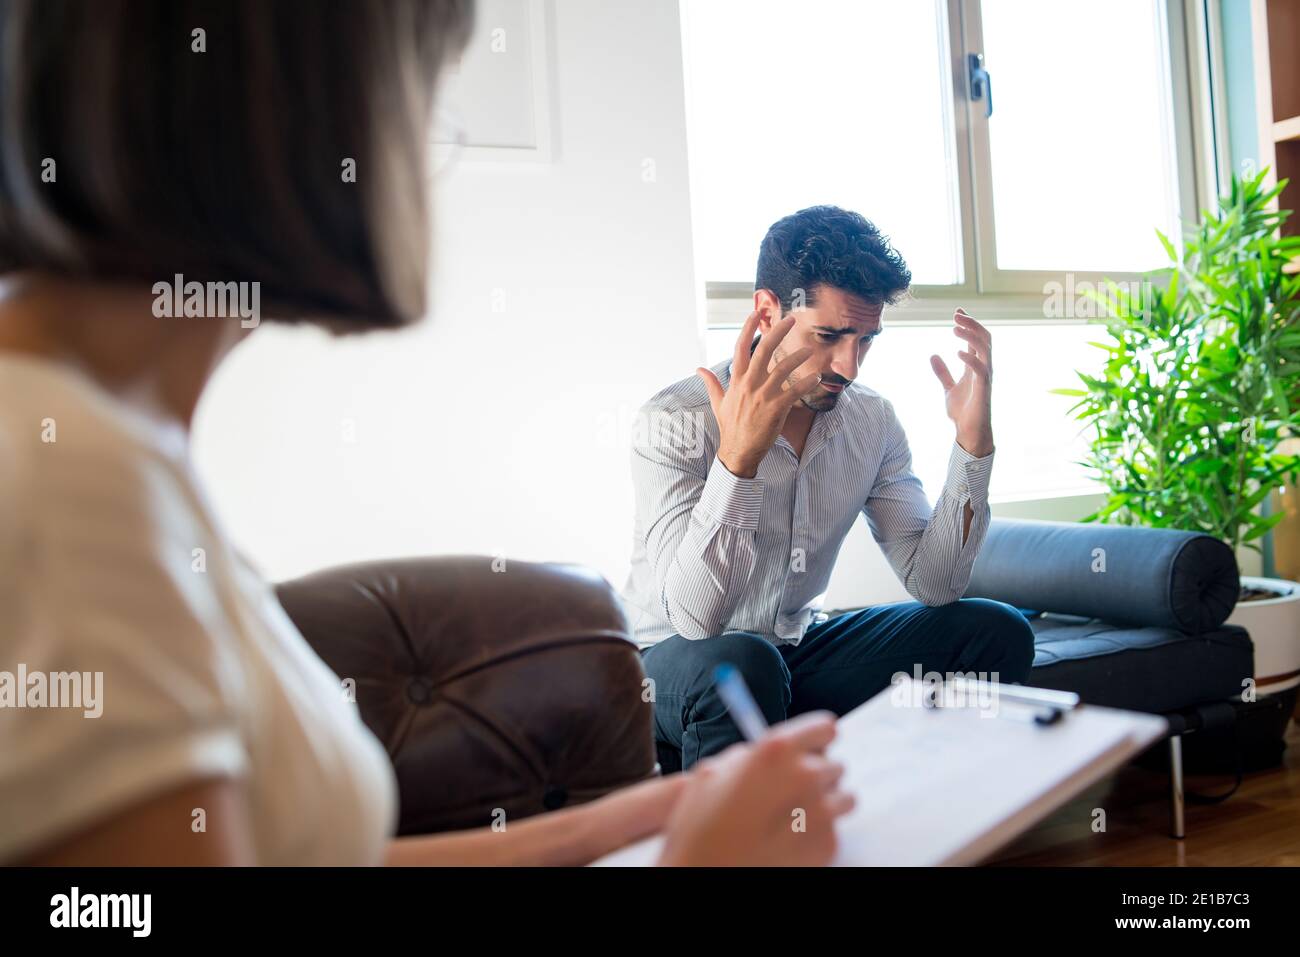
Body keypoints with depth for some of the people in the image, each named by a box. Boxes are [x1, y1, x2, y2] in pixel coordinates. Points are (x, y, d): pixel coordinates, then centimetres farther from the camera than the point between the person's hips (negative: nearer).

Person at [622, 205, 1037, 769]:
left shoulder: (872, 421, -2)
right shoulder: (677, 421, -20)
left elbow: (933, 583, -7)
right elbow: (694, 617, -31)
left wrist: (973, 441, -17)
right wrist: (737, 457, -43)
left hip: (801, 648, 6)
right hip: (676, 664, -5)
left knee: (997, 633, -8)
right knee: (738, 663, -39)